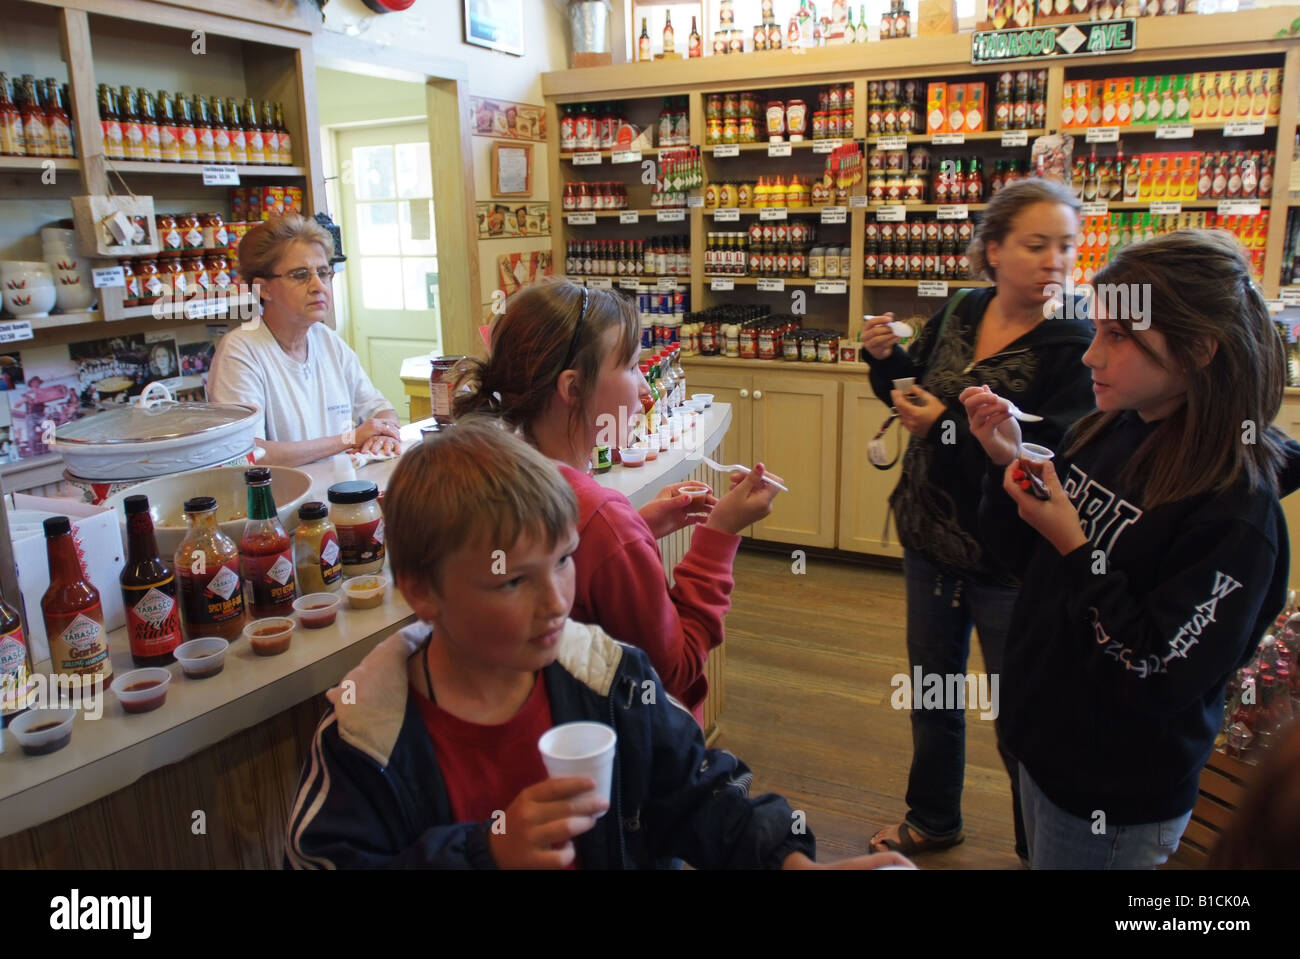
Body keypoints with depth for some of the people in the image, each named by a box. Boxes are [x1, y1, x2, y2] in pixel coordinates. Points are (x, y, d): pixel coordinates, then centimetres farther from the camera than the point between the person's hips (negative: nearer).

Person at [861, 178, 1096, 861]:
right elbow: (917, 391, 14)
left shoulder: (1074, 346, -18)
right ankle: (932, 822, 46)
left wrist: (951, 426, -30)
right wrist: (886, 358, -5)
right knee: (931, 695, 22)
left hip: (1009, 566, -6)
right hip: (930, 543, 6)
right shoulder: (961, 314, -1)